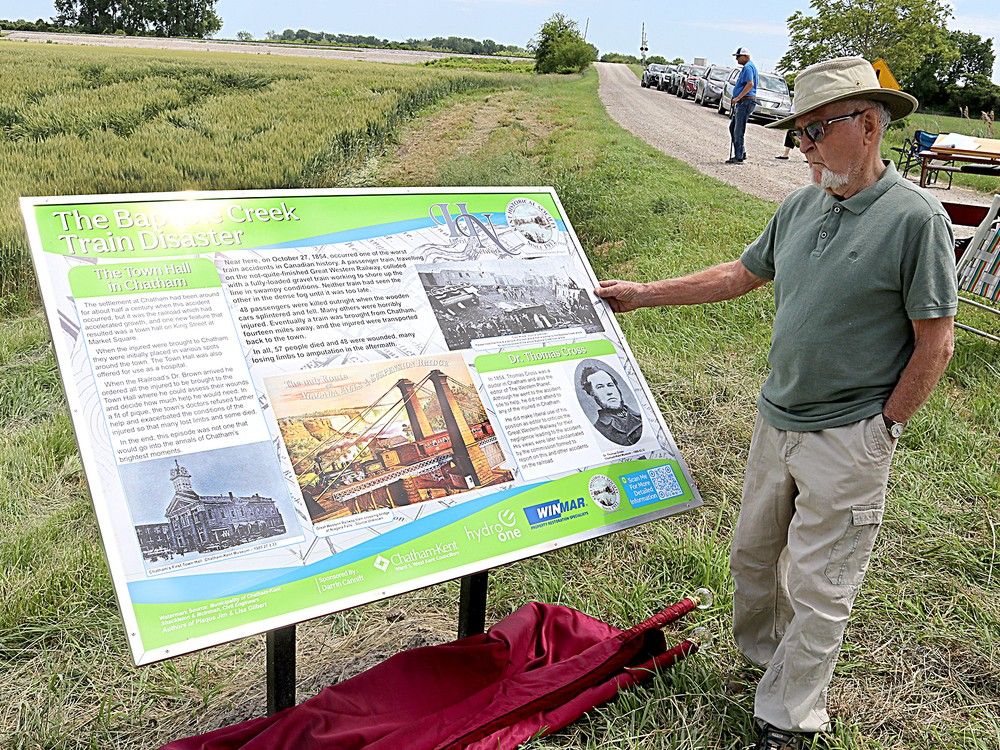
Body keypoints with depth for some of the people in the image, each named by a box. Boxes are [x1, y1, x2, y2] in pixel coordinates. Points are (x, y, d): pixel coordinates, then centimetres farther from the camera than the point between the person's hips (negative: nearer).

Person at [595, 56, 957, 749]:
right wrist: (644, 294, 17)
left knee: (818, 587, 6)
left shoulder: (916, 217, -15)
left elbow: (936, 340, -13)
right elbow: (740, 275, 16)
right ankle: (763, 654, 45)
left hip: (846, 440, -6)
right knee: (753, 551, 20)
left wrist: (881, 429, -11)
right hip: (776, 421, 7)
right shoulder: (802, 206, 4)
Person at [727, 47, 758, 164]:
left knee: (738, 130, -8)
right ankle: (741, 153, 17)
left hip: (745, 101, -11)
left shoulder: (747, 67, -13)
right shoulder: (751, 66, 19)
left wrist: (738, 97, -25)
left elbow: (750, 84, -25)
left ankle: (739, 157, -5)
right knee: (733, 127, 15)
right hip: (742, 102, 11)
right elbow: (757, 81, 28)